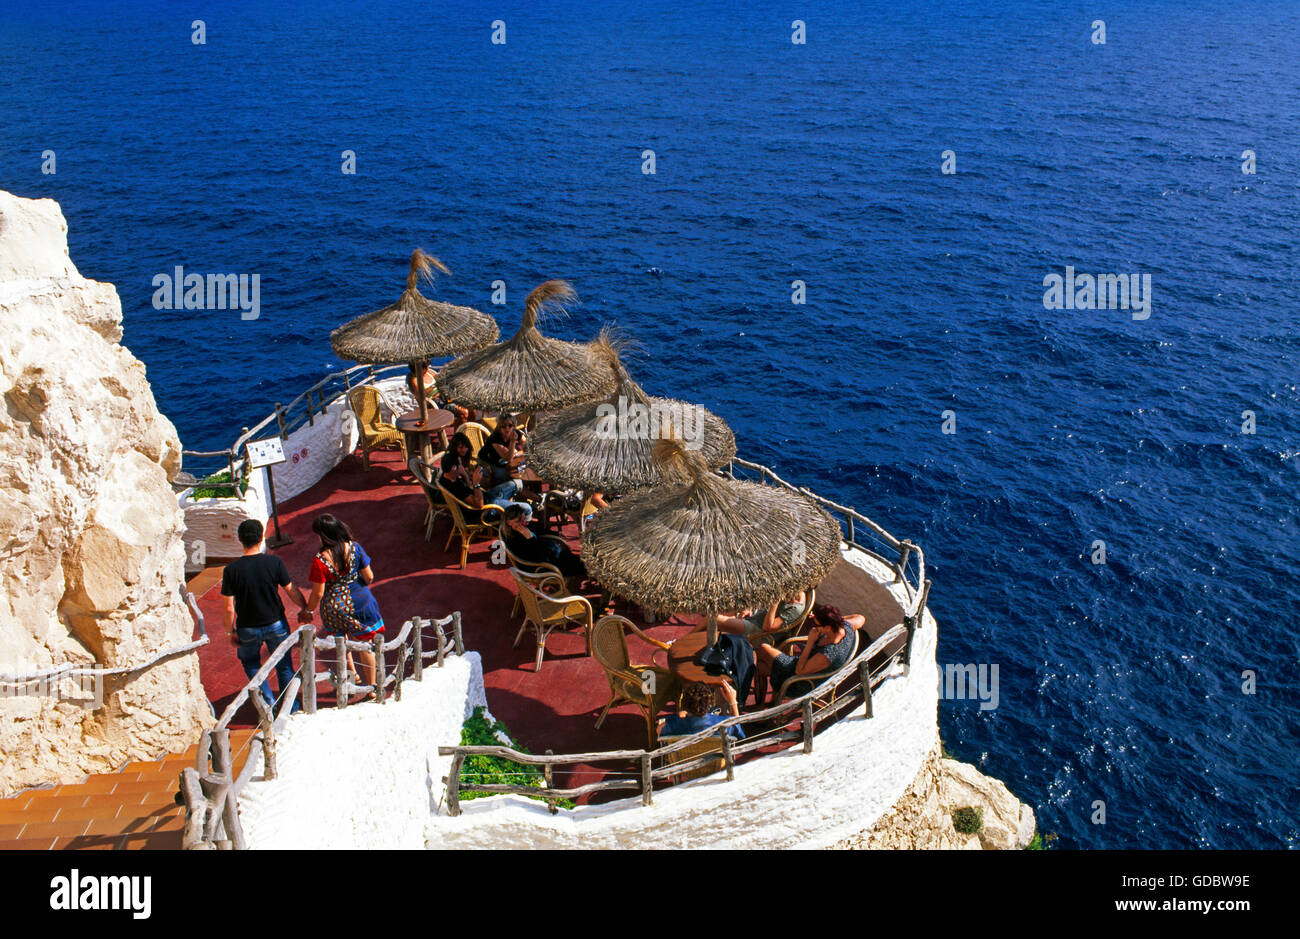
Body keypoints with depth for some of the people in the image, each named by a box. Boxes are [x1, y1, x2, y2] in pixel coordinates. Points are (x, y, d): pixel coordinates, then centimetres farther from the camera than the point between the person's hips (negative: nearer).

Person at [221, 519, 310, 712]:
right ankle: (291, 705, 29)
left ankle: (267, 700, 17)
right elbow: (292, 590, -6)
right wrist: (305, 609, 11)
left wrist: (230, 631, 1)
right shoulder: (274, 562, -16)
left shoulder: (231, 569, -17)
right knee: (283, 664, 20)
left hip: (248, 628, -1)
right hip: (275, 624, 1)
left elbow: (228, 607, -13)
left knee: (250, 663, 26)